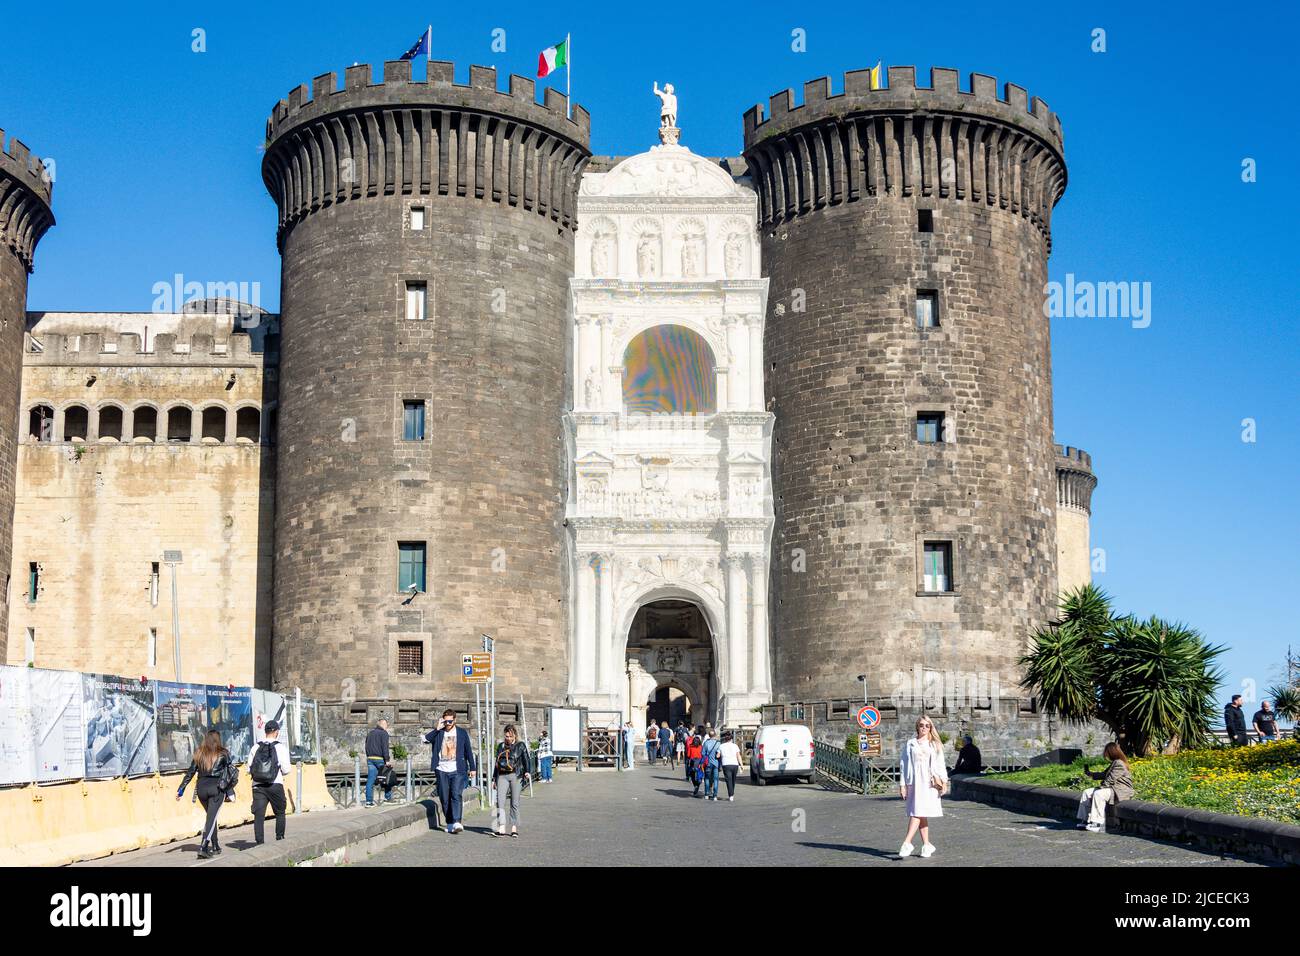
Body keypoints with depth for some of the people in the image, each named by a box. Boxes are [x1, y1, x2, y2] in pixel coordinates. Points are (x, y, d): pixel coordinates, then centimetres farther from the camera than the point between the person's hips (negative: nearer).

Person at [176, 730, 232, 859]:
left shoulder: (199, 754, 9)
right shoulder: (223, 754, 2)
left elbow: (190, 772, 7)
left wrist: (181, 789, 10)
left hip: (201, 788, 4)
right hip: (217, 788, -4)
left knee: (210, 816, 18)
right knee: (212, 818, -7)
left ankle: (216, 847, 21)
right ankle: (203, 847, -21)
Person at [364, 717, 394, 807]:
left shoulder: (370, 733, 19)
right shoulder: (383, 733, -4)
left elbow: (366, 747, 21)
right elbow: (385, 747, -13)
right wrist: (387, 760, -13)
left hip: (370, 758, 6)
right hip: (380, 759, -6)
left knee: (370, 780, 1)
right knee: (388, 778, 10)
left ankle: (369, 801, -4)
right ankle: (388, 797, 11)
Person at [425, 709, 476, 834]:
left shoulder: (462, 733, 7)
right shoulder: (438, 733, 7)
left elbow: (468, 751, 11)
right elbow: (426, 739, -11)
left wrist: (473, 767, 9)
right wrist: (437, 729, -16)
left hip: (457, 771, -2)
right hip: (442, 771, 2)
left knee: (456, 795, -16)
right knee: (444, 798, 2)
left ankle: (457, 822, -23)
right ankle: (449, 823, 12)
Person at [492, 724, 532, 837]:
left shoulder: (521, 746, 8)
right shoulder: (501, 746, 17)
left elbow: (526, 759, 2)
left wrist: (527, 771, -13)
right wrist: (495, 778, 20)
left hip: (515, 776, -2)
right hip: (502, 776, 2)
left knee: (514, 803, -1)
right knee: (500, 801, -12)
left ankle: (514, 828, 7)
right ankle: (501, 829, -16)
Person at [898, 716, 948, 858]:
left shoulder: (935, 745, 11)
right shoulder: (910, 744, 9)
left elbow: (940, 764, 11)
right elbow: (903, 764, 8)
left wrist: (943, 781, 1)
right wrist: (902, 784, 3)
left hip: (929, 782, -1)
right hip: (914, 782, 1)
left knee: (918, 812, -13)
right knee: (921, 815, 5)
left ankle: (907, 842, -20)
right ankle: (927, 844, 12)